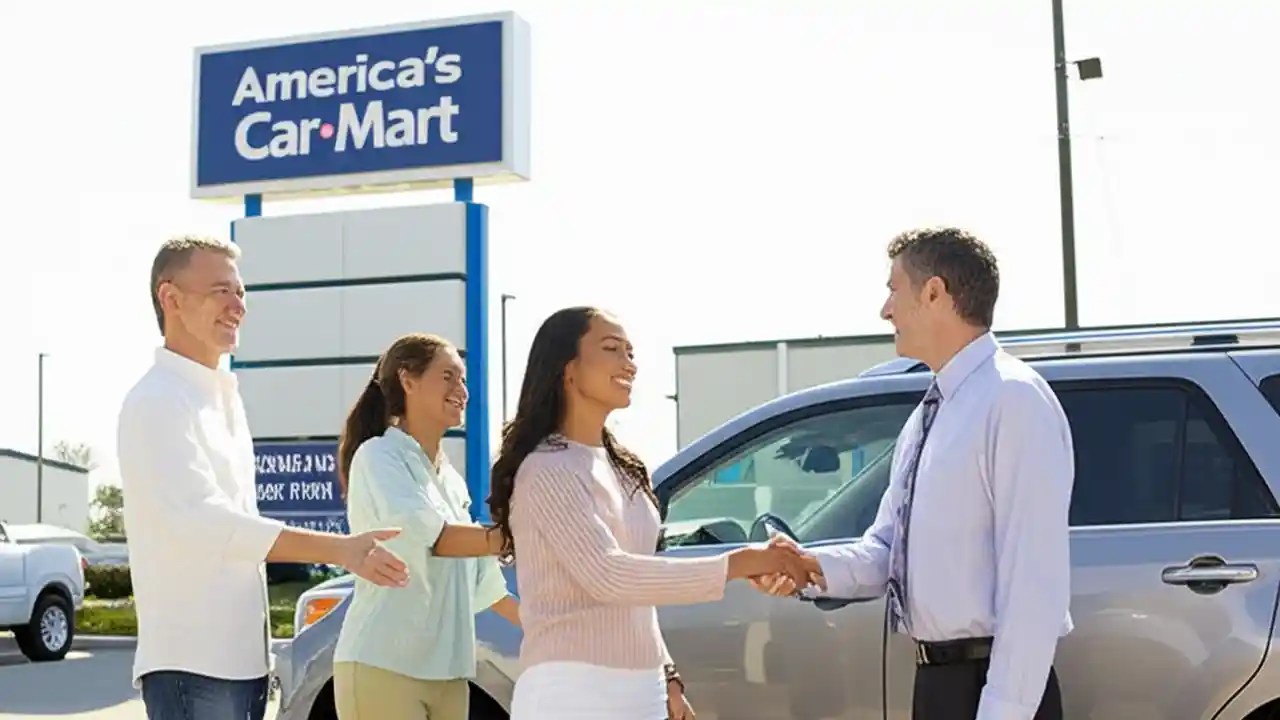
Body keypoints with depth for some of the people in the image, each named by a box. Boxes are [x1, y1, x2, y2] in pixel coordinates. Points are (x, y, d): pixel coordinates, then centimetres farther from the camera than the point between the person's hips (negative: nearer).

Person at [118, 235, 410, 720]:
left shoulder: (222, 398, 17)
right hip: (192, 661, -9)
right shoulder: (156, 402, -13)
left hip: (241, 657, 9)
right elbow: (205, 521, -25)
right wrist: (340, 550, -29)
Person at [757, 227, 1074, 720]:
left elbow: (1033, 579, -20)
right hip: (936, 679, 9)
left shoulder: (1014, 399, -15)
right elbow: (888, 549, 15)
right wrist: (816, 567, -5)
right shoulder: (925, 418, 14)